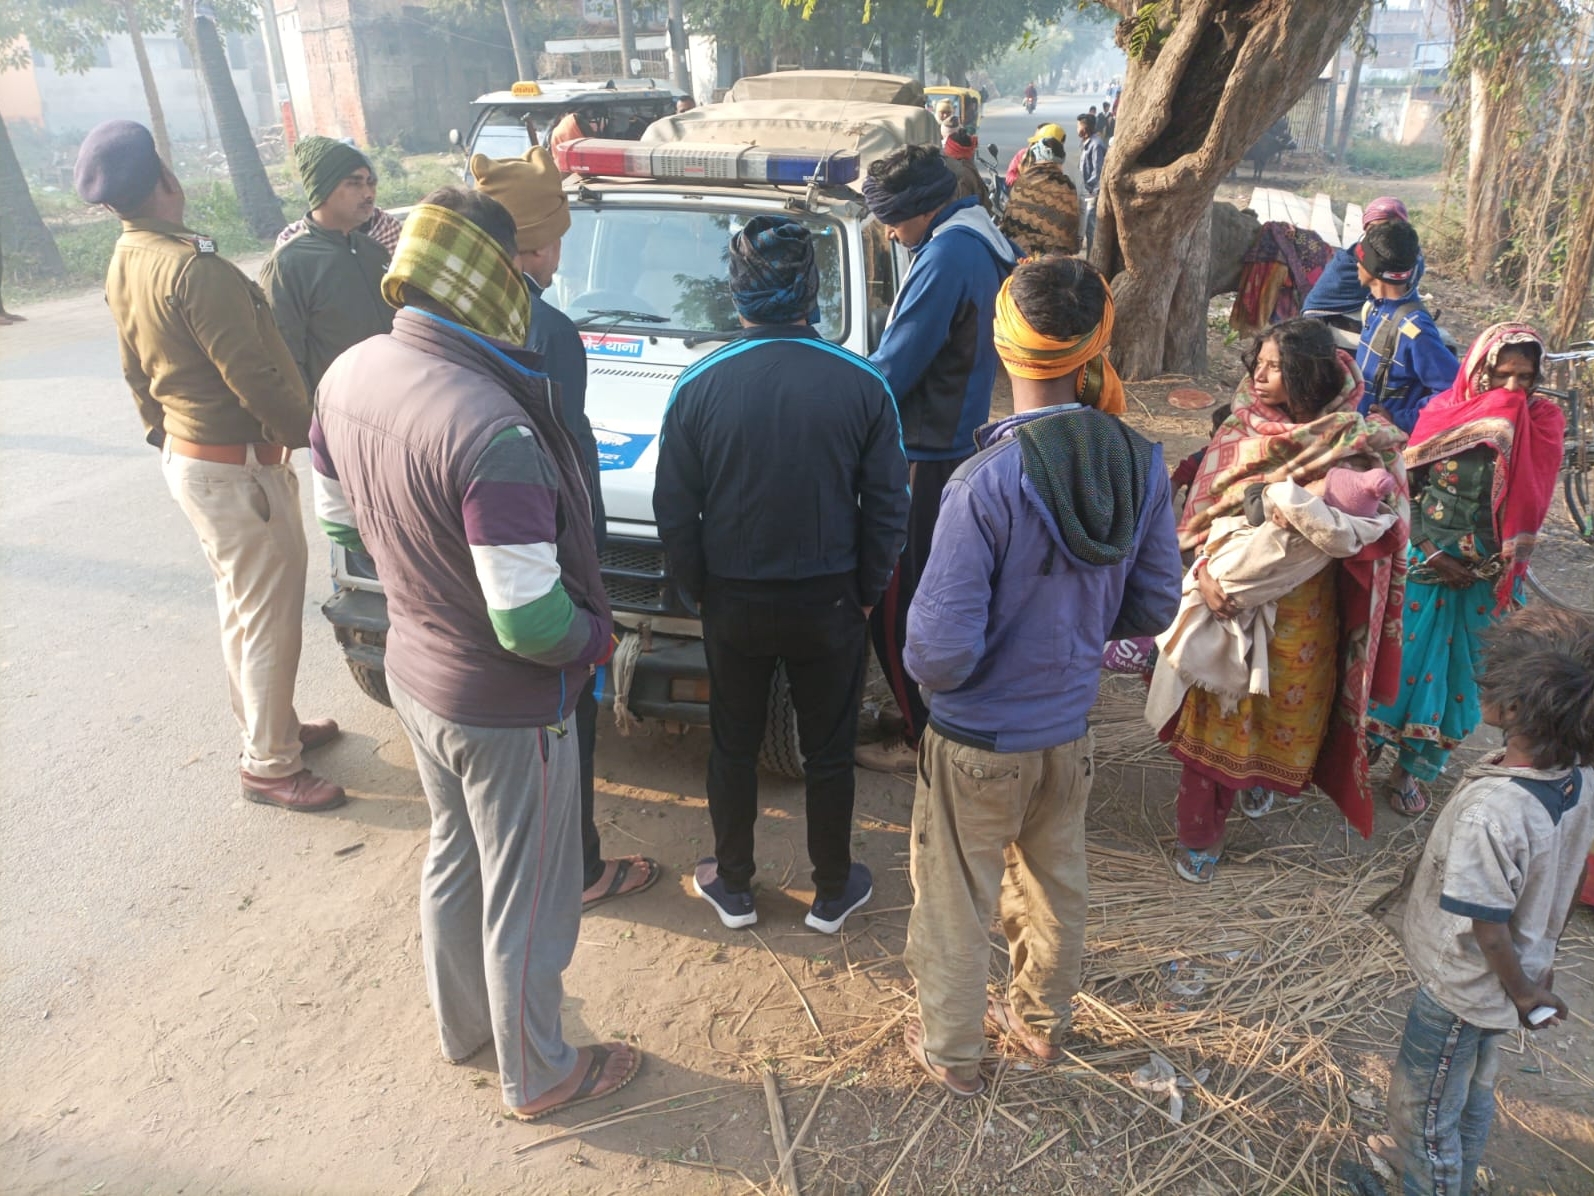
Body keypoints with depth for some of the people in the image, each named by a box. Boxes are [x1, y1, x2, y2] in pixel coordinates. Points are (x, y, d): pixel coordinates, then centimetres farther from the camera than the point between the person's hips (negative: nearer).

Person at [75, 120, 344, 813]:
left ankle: (268, 726, 36)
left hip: (186, 455, 10)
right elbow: (252, 376, -24)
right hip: (237, 466, -10)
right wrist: (306, 433, -11)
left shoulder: (123, 264, 7)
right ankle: (270, 764, 12)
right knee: (270, 617, 0)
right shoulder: (192, 268, -24)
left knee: (242, 608, 21)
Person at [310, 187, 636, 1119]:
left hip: (414, 672, 8)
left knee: (456, 857, 29)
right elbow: (533, 625, -30)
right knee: (528, 900, 14)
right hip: (507, 708, -8)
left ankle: (463, 1025, 52)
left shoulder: (348, 377, -7)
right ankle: (538, 1076, 39)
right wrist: (596, 636, -9)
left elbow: (342, 522, 8)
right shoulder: (493, 431, -33)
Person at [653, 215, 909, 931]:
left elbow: (674, 513, -6)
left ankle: (733, 887, 36)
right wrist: (867, 592, 7)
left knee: (733, 747, 19)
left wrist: (700, 590, 9)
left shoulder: (699, 386, -12)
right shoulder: (863, 384, -11)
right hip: (830, 603, 0)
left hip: (732, 603, 0)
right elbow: (887, 509, -6)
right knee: (827, 753, 17)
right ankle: (832, 893, 33)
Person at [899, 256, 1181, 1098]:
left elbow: (941, 651, -27)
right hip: (1071, 727, 5)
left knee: (957, 902, 17)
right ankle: (1043, 1022, 50)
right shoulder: (1140, 464, -13)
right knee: (1056, 885, 27)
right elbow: (1153, 609, -2)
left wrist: (922, 668, -4)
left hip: (980, 742, -5)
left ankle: (951, 1053, 39)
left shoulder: (986, 483, -30)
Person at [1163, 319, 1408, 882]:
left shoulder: (1353, 442, -9)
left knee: (1290, 705, 18)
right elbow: (1201, 512, -6)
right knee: (1217, 713, 7)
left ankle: (1263, 777, 51)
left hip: (1303, 607, 0)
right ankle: (1200, 833, 22)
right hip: (1230, 597, 0)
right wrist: (1205, 572, -23)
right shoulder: (1238, 433, -6)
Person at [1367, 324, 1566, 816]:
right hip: (1421, 562, -1)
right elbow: (1404, 484, -4)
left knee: (1453, 669, 10)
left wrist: (1488, 562, -20)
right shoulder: (1441, 412, -5)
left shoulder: (1540, 425, -4)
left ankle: (1413, 768, 24)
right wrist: (1427, 549, -10)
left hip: (1482, 576, 1)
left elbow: (1529, 507, -10)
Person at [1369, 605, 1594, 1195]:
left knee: (1420, 1103, 18)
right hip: (1508, 982, 8)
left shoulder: (1490, 813, -38)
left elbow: (1489, 930, -27)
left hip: (1463, 987, -8)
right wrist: (1543, 961, 16)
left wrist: (1524, 993, -8)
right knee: (1473, 1091, 32)